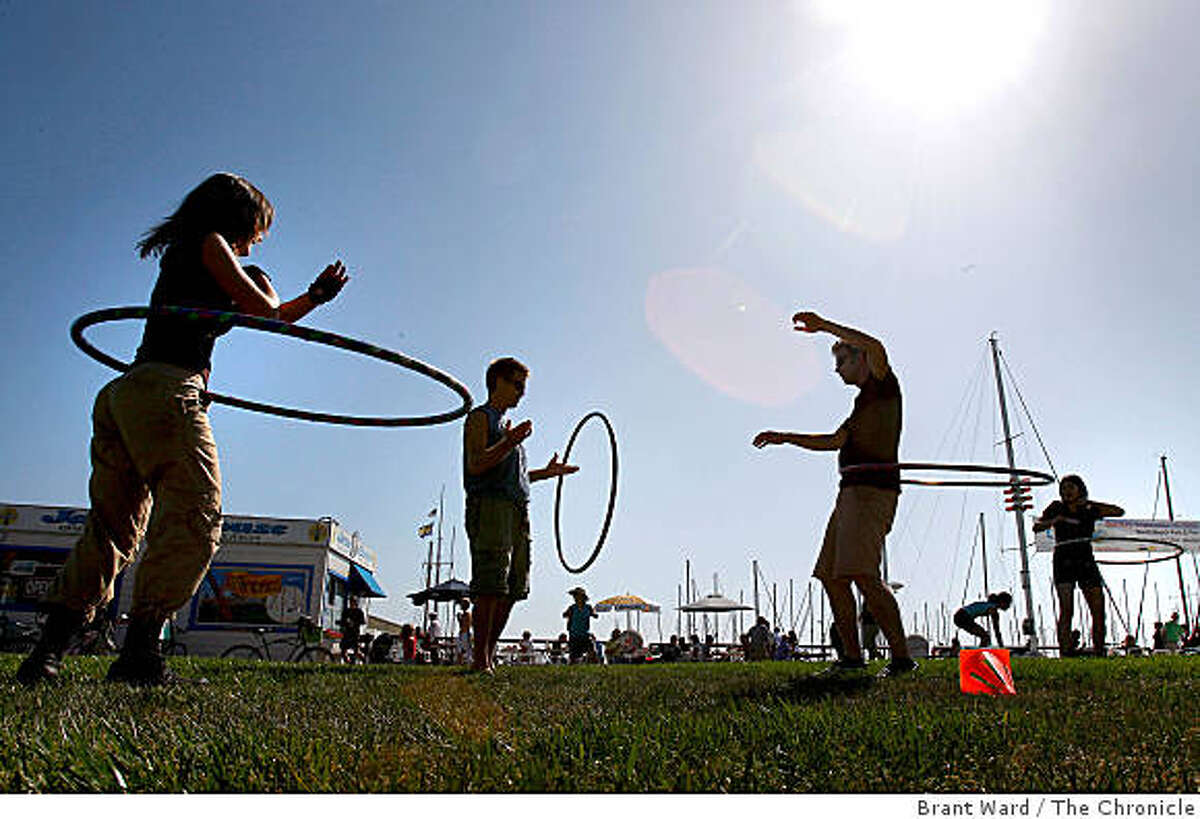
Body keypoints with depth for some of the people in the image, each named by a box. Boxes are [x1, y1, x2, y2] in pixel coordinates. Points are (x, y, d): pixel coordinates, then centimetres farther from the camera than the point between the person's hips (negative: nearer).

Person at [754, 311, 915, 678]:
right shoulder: (863, 402, 28)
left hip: (873, 489, -10)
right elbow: (834, 441, 32)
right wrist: (786, 438, 29)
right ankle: (852, 656, 11)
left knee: (863, 575, -21)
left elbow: (875, 347, -19)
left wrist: (824, 325, -17)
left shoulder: (883, 384, 2)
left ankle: (901, 657, -17)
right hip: (852, 493, 10)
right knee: (832, 576, 6)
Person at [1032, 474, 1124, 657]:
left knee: (1099, 609, -4)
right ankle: (1065, 652, -13)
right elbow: (1036, 527, 2)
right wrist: (1054, 520, -15)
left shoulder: (1090, 511, 12)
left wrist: (1090, 503, -5)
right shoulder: (1057, 508, 8)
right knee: (1066, 610, -12)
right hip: (1064, 561, -3)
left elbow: (1119, 512, 3)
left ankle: (1099, 652, 4)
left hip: (1086, 561, 3)